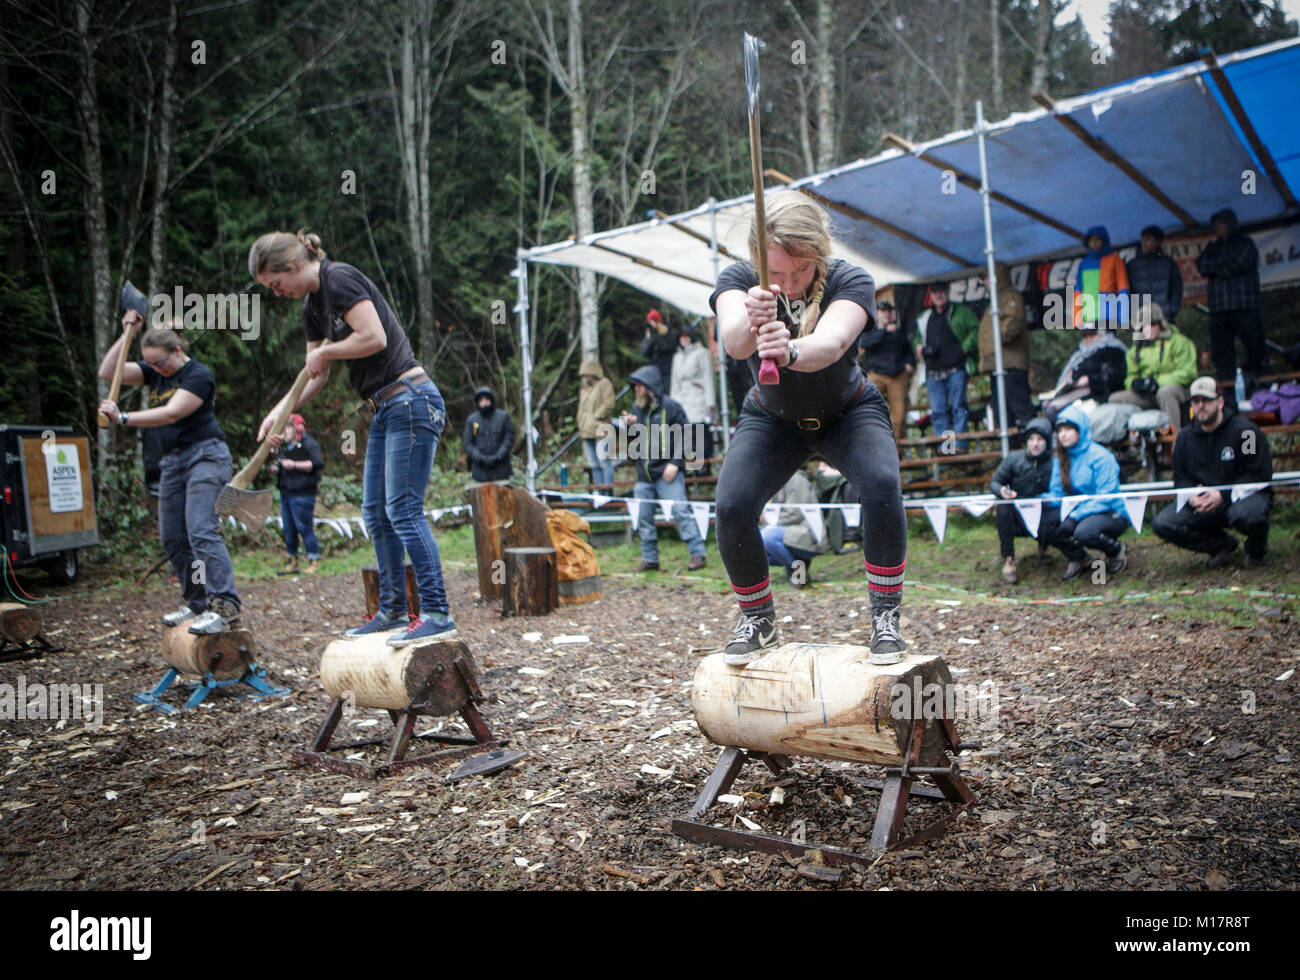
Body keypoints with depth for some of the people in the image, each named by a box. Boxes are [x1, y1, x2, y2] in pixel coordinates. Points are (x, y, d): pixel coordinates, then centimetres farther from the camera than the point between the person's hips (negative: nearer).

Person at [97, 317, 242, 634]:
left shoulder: (199, 375, -9)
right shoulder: (154, 373, 15)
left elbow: (171, 414, -19)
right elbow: (107, 372, 8)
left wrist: (123, 418, -22)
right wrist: (126, 334, 4)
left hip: (205, 455, -8)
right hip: (172, 461, 8)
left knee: (201, 531, -20)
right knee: (172, 539, 5)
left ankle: (226, 607, -24)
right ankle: (198, 604, 13)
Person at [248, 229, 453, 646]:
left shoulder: (340, 279, -11)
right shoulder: (313, 307, 17)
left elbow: (374, 337, -23)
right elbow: (315, 375, 22)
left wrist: (325, 351, -8)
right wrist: (280, 412, 10)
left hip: (410, 400, -10)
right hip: (385, 410, 10)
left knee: (404, 509, -11)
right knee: (376, 513, 11)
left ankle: (437, 613, -7)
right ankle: (392, 610, 20)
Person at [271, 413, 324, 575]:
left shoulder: (309, 444, -6)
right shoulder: (284, 447, 21)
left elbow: (319, 463, -20)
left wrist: (295, 465, -21)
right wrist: (275, 469, 11)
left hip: (302, 493, -9)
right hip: (285, 493, 9)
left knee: (304, 527, -10)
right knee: (289, 529, 10)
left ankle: (314, 561, -6)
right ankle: (292, 561, 17)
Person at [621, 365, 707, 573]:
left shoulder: (670, 407, -2)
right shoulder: (636, 409, 16)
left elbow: (683, 437, -6)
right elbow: (631, 445, 19)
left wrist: (674, 463, -15)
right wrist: (630, 427, -2)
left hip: (667, 472, -6)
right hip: (644, 475, 6)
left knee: (680, 511, -12)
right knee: (644, 518, 7)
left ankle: (697, 554, -8)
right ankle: (650, 559, 17)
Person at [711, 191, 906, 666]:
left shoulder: (850, 281, -26)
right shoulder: (739, 279, -22)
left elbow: (831, 343, -48)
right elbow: (732, 340, -44)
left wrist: (791, 353, -70)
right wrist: (750, 324, -67)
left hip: (849, 413, -1)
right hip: (771, 419, 1)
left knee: (881, 482, -30)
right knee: (732, 506, -21)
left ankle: (885, 618, -12)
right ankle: (757, 620, 5)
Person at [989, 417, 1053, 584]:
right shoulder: (1014, 459, -3)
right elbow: (994, 482, 1)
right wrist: (1002, 490, -21)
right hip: (1016, 519, 1)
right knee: (1002, 505, -29)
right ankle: (1008, 559, -22)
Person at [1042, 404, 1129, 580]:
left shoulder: (1100, 456, -14)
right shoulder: (1060, 458, 5)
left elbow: (1105, 498, -19)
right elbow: (1056, 491, 3)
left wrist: (1075, 517, -29)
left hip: (1111, 513, -5)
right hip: (1079, 510, 5)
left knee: (1084, 532, -37)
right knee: (1043, 521, -21)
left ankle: (1117, 550, -1)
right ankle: (1076, 556, 5)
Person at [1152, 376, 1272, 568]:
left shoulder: (1245, 430, -10)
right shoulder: (1185, 437, 6)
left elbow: (1260, 475, -13)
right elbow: (1180, 478, 9)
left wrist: (1223, 495, -23)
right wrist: (1192, 495, -15)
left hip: (1244, 494, -4)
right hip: (1201, 502, 5)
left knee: (1247, 515, -40)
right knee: (1163, 524, -17)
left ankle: (1257, 548, 0)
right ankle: (1223, 545, 4)